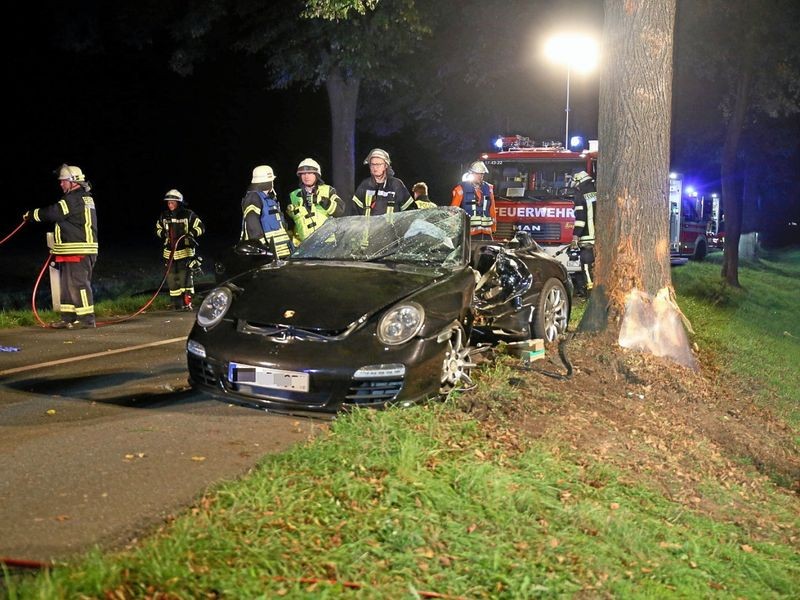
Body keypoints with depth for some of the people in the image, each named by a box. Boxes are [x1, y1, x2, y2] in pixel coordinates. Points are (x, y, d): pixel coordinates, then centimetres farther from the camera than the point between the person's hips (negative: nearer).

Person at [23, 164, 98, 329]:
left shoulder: (75, 199, -15)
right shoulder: (85, 197, 18)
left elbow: (53, 213, -17)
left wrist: (30, 215, -4)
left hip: (78, 250, -11)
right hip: (71, 252, 11)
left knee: (77, 284, -8)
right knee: (67, 284, 14)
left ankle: (86, 319, -5)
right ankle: (68, 318, 19)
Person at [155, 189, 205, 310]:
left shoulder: (188, 215, -3)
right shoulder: (164, 216, 9)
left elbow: (200, 227, 1)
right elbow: (158, 228, 25)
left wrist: (190, 234, -15)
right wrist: (163, 234, 3)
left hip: (185, 251, -4)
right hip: (170, 252, 4)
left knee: (185, 277, -12)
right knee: (172, 277, 3)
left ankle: (187, 302, -8)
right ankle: (177, 304, 11)